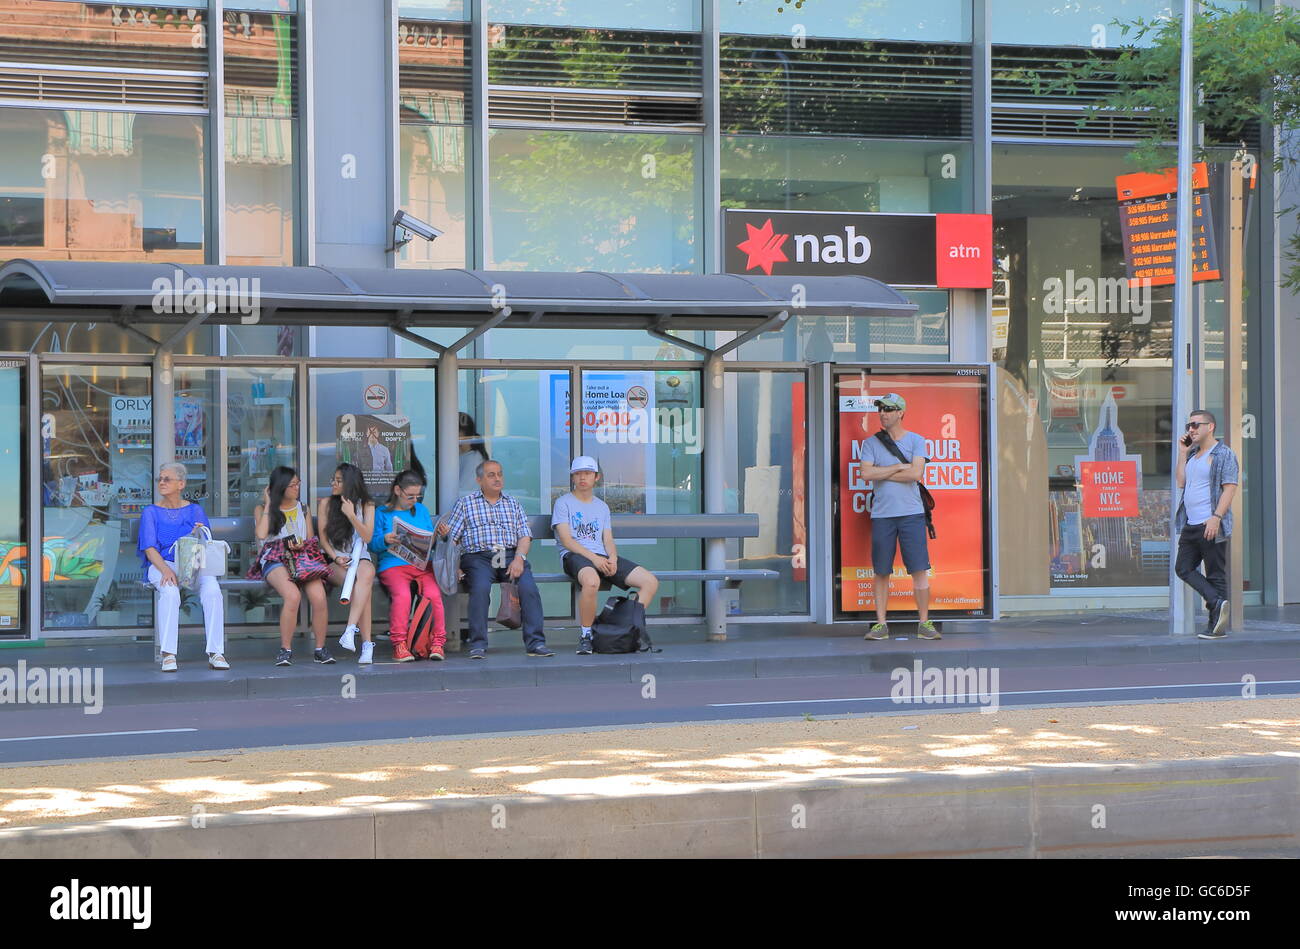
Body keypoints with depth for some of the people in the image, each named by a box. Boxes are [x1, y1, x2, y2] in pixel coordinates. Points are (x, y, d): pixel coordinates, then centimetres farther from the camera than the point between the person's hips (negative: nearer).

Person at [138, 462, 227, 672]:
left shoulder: (195, 511, 16)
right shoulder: (151, 512, 12)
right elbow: (150, 549, 0)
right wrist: (165, 570, -20)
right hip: (162, 564, -1)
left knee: (212, 591, -31)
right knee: (170, 592, -36)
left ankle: (216, 653, -32)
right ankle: (168, 654, -38)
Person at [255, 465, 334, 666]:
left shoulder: (303, 508, 23)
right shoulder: (262, 509, 13)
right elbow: (261, 534, -5)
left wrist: (302, 545, -4)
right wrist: (268, 504, 2)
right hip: (275, 559, -3)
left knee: (318, 596, -29)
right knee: (292, 595, -35)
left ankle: (320, 649, -14)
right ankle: (285, 650, -25)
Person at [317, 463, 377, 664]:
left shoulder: (366, 505, 10)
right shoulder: (326, 504, 9)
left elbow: (367, 537, 0)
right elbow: (323, 538, 5)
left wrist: (351, 515, -12)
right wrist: (336, 558, -12)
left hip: (360, 558, 1)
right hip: (335, 561, -1)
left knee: (366, 574, -39)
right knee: (362, 585, -34)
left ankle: (350, 630, -49)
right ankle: (366, 644, -37)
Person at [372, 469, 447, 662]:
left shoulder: (421, 510, 24)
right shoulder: (382, 513, 11)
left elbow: (431, 538, 22)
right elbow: (372, 544, 3)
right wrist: (385, 540, -19)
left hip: (422, 565, 3)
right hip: (394, 565, -3)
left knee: (433, 594, -28)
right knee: (402, 595, -34)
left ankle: (437, 643, -22)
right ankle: (399, 644, -27)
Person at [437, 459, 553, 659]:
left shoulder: (513, 504, 23)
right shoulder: (465, 503, 16)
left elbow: (524, 536, 12)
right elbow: (451, 537, 9)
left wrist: (519, 558, -8)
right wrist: (444, 533, -16)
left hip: (511, 555, 2)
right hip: (478, 557, -2)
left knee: (528, 587, -27)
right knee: (481, 587, -33)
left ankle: (535, 642, -25)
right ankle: (478, 645, -29)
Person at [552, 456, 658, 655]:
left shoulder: (602, 507, 25)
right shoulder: (563, 503, 7)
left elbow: (608, 540, 16)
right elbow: (566, 540, -5)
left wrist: (612, 559, -9)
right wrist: (593, 558, -18)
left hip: (602, 557, 6)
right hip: (574, 556, -6)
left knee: (651, 582, -12)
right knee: (591, 581, -42)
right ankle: (585, 636, -26)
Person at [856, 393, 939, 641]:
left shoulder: (915, 441, 5)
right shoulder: (871, 443, 9)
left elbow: (916, 473, -9)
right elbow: (866, 473, -6)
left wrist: (881, 474, -5)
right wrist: (900, 467, -6)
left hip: (911, 512, -1)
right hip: (882, 514, 1)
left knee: (919, 569, -4)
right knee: (881, 572, 2)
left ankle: (924, 623, 2)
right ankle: (881, 624, 7)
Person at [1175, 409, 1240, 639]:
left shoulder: (1223, 454, -6)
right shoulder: (1192, 454, 19)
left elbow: (1230, 488, -13)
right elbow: (1181, 482, 13)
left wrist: (1216, 517, -23)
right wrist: (1182, 453, 10)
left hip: (1211, 525, -8)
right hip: (1191, 524, 8)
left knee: (1215, 574, -4)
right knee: (1183, 568, 0)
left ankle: (1217, 625, -3)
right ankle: (1218, 603, -3)